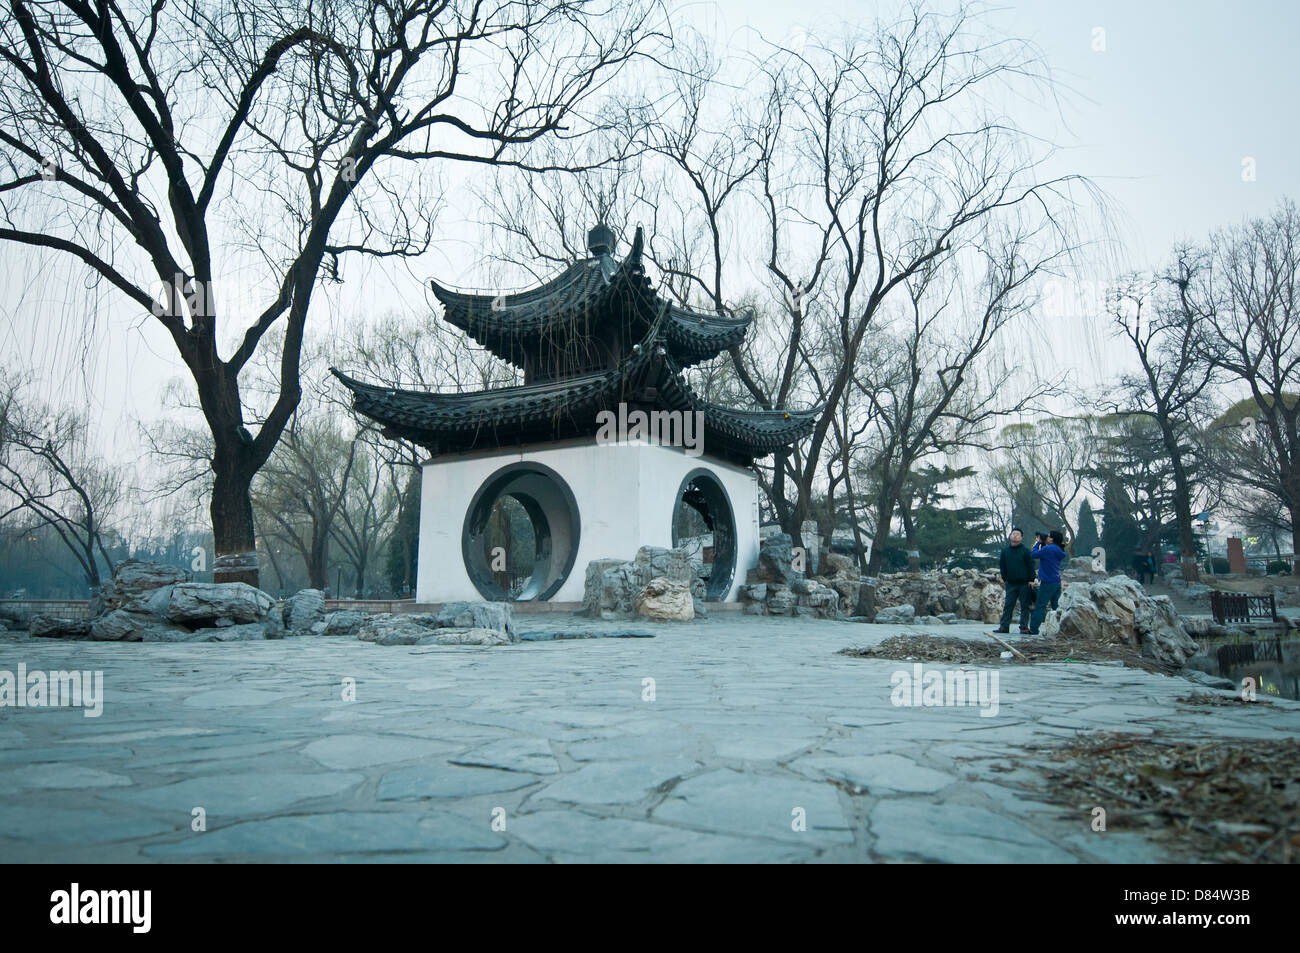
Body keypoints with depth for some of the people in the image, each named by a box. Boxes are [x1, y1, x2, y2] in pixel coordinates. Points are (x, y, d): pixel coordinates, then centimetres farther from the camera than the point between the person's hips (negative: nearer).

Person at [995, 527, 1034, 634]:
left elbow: (1031, 565, -1)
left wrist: (1031, 580, -5)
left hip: (1024, 583, -3)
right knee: (1008, 605, 2)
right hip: (1011, 584, 3)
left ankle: (1024, 627, 8)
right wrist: (1004, 578, 9)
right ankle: (1004, 626, 5)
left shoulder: (1025, 550, -2)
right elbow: (1002, 565, 14)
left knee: (1024, 606, 3)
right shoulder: (1005, 550, 7)